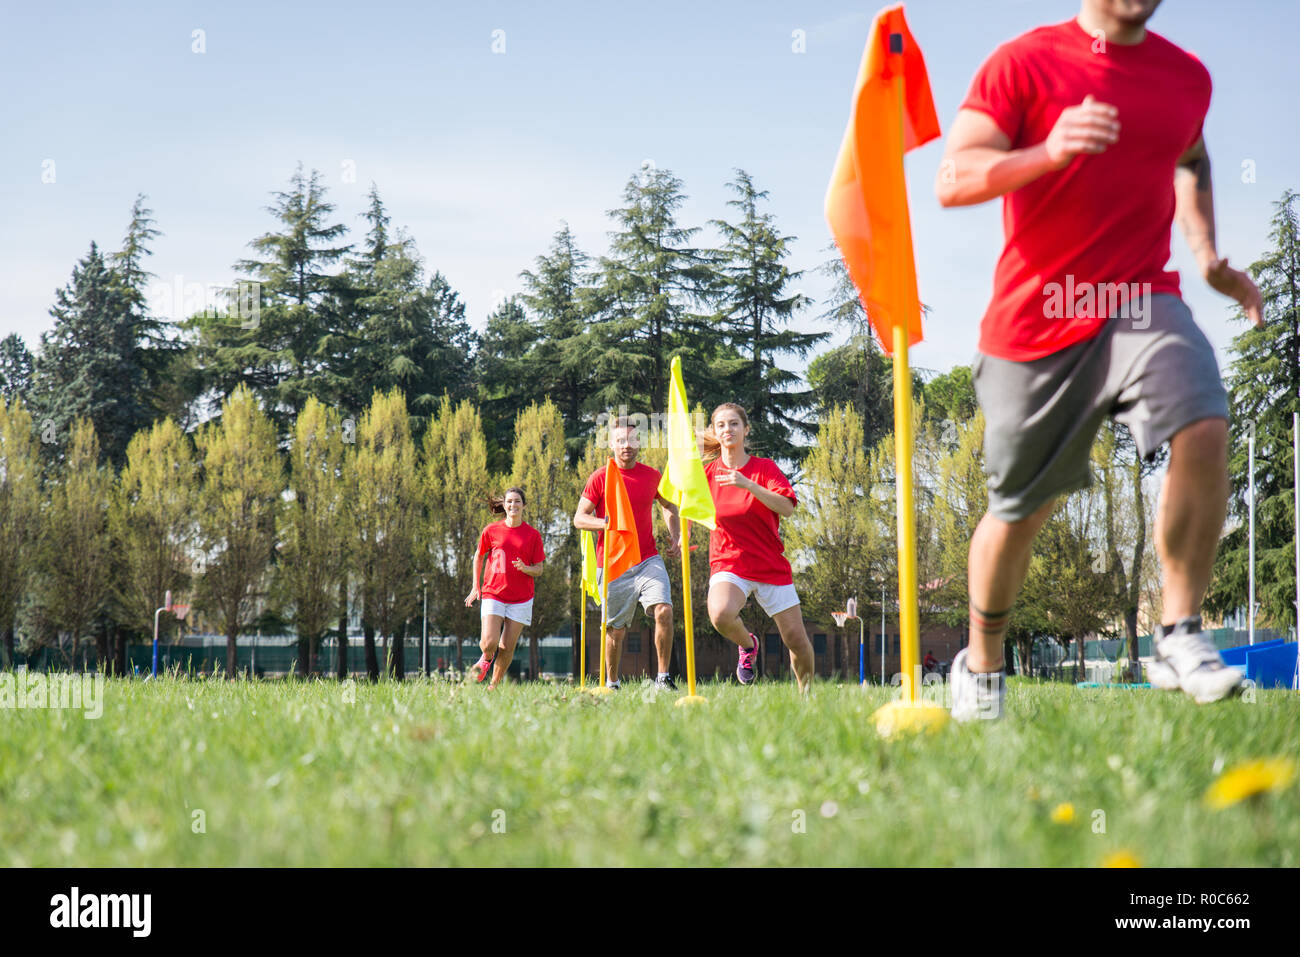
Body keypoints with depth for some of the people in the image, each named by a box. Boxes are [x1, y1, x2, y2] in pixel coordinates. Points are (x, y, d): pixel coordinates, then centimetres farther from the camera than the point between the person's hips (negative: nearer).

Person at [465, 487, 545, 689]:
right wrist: (475, 587, 11)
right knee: (489, 642, -13)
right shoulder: (491, 531, 1)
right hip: (493, 594, 0)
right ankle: (486, 658, 22)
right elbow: (478, 557, 16)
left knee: (507, 647, -1)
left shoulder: (533, 535, 0)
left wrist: (525, 568, -17)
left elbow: (538, 570, 5)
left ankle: (494, 685, 16)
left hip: (521, 598, 0)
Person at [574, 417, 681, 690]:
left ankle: (663, 677, -11)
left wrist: (675, 536, 8)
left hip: (648, 560, 1)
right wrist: (607, 523, -20)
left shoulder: (652, 475, 6)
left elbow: (669, 506, 24)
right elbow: (579, 518, -1)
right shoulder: (600, 478, -2)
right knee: (616, 630, 5)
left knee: (664, 611, -21)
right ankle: (611, 683, 25)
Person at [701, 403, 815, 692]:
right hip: (728, 564, 0)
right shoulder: (708, 472, 2)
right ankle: (748, 645, 1)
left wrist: (748, 485, -27)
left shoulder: (765, 468, -2)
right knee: (721, 614, -33)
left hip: (771, 566, 0)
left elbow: (787, 508, -18)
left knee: (797, 640, 0)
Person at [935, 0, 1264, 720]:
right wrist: (1047, 153, -29)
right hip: (1035, 321, -2)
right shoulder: (1023, 63, -5)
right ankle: (980, 666, 34)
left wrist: (1207, 256, 18)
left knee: (1203, 431, -27)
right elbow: (952, 181, -13)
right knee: (1018, 511, 9)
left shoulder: (1188, 75, 10)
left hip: (1142, 302, 3)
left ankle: (1179, 639, -15)